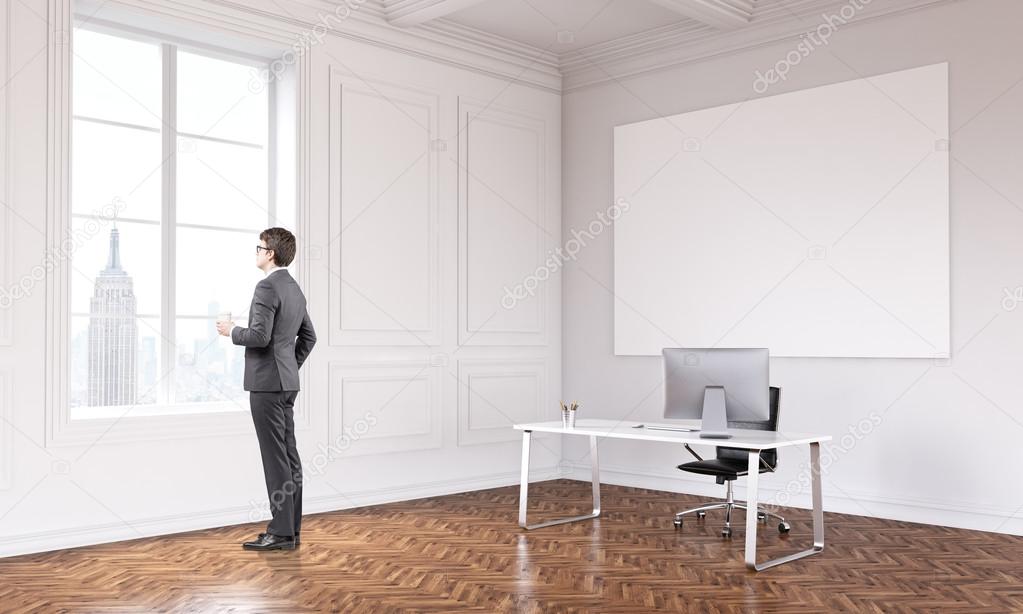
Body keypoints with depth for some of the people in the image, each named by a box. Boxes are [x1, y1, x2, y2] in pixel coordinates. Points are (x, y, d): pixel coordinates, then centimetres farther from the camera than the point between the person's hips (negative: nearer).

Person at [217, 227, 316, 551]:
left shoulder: (267, 286, -14)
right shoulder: (294, 288, 15)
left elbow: (260, 336, -22)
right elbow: (309, 336, 20)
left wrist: (232, 331, -4)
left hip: (267, 382, -9)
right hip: (286, 383, 9)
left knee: (275, 458, -6)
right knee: (289, 455, 9)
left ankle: (281, 532, -2)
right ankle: (291, 528, 14)